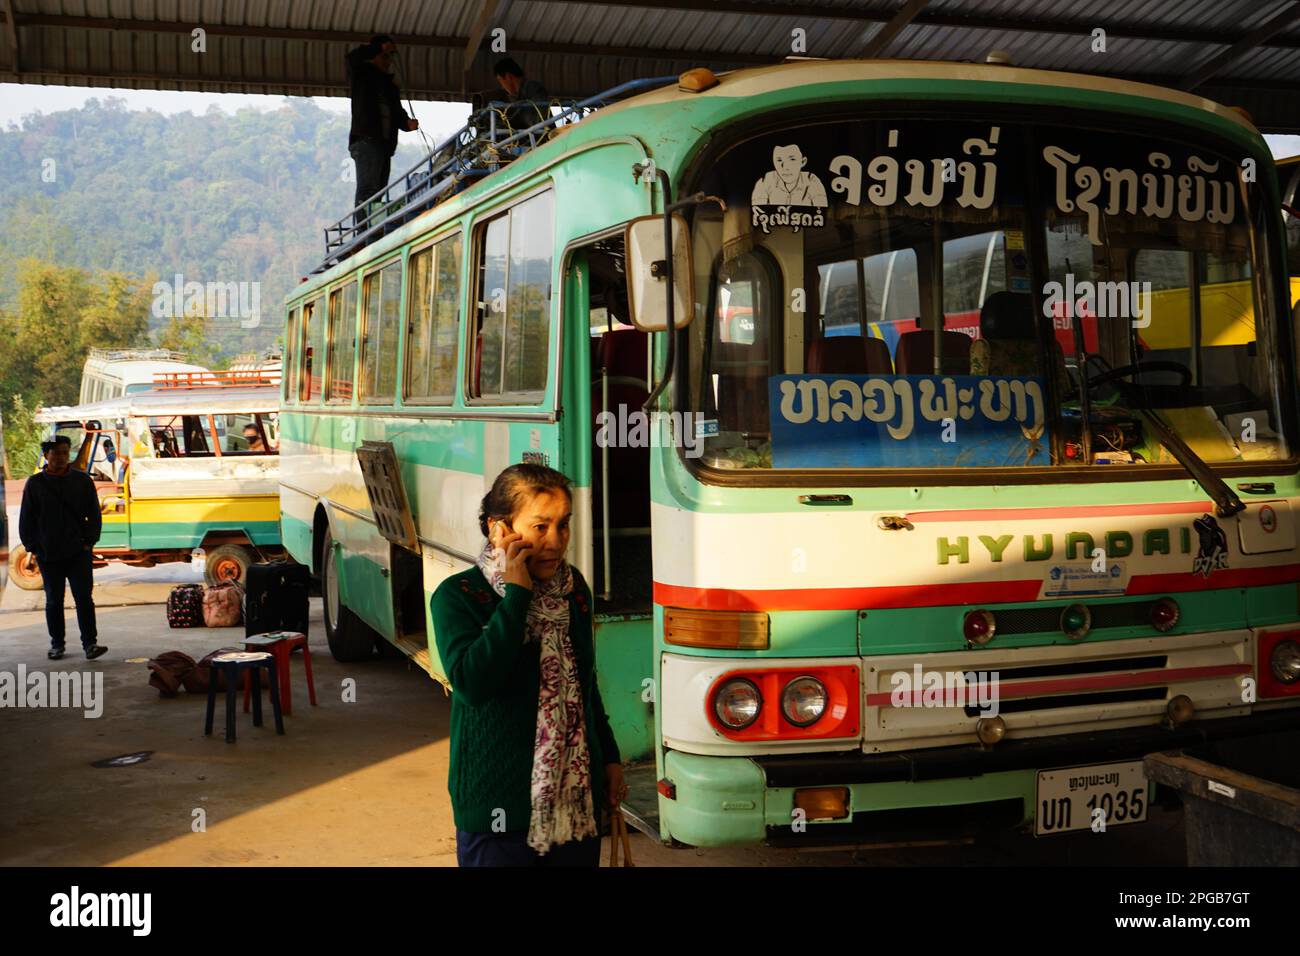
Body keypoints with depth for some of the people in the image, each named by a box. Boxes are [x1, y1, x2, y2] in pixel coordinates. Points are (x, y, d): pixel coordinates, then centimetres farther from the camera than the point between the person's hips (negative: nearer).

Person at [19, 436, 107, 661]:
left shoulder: (82, 481, 3)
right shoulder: (35, 484, 3)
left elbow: (93, 515, 7)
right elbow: (26, 519, 7)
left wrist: (89, 542, -2)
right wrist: (32, 547, 0)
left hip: (78, 553, -1)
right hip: (48, 555, 1)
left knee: (84, 598, -5)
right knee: (53, 601, 10)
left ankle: (90, 643, -5)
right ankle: (56, 644, 21)